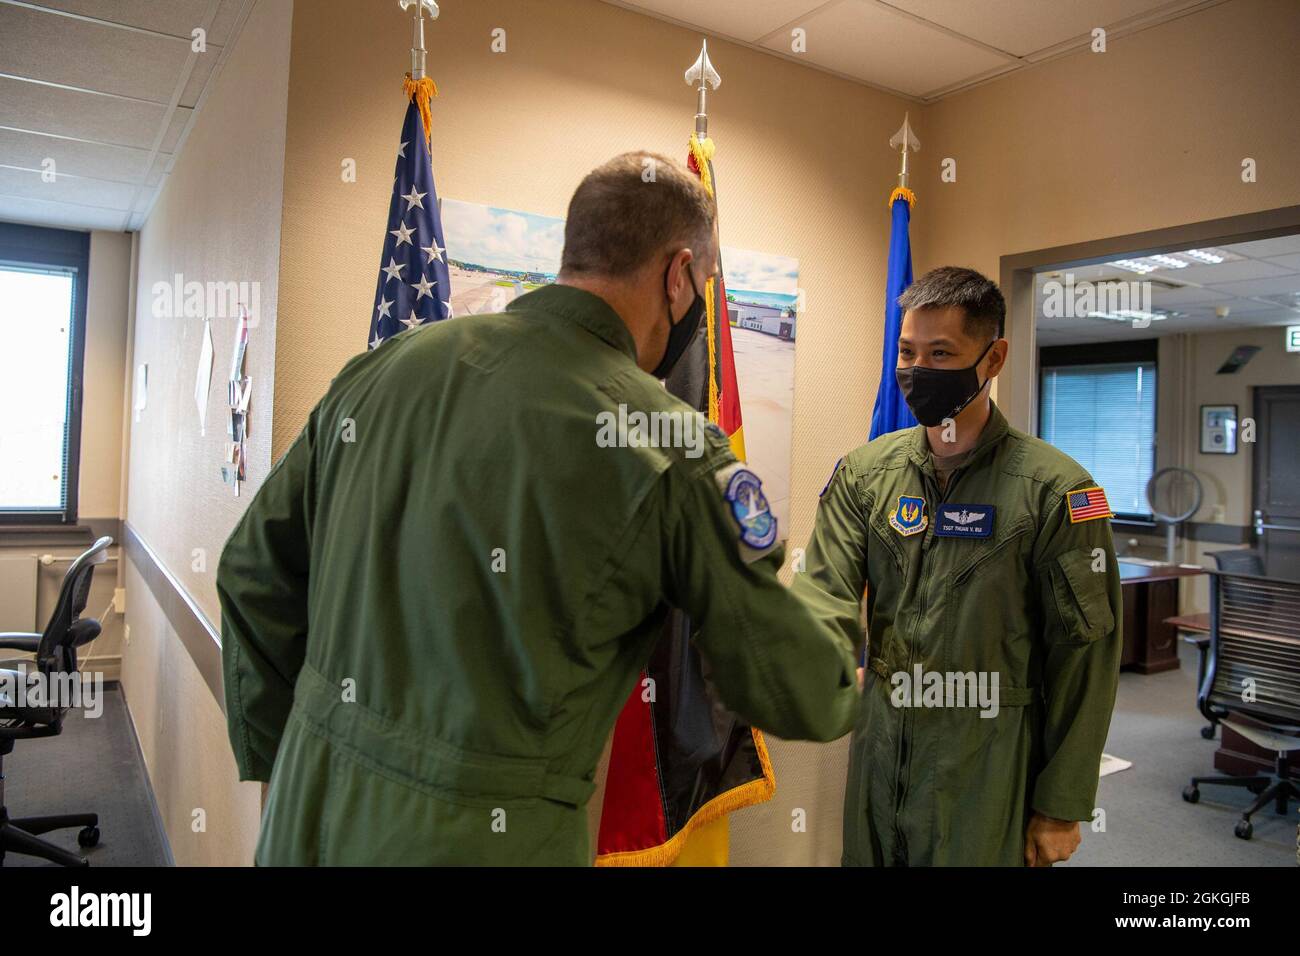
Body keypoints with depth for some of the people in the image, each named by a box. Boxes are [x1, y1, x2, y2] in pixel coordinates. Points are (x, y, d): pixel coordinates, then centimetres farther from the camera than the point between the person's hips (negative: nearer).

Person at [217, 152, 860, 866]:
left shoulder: (384, 367, -1)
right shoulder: (669, 447, -17)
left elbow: (253, 574, 7)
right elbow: (796, 698, -8)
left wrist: (277, 766, 17)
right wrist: (843, 681, 16)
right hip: (476, 839, -5)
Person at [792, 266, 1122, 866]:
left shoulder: (1055, 489, -12)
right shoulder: (864, 472, 0)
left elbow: (1084, 656, -9)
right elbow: (827, 591, -8)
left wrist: (1062, 806, -6)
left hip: (990, 767, -3)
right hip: (879, 751, 4)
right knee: (866, 856, 19)